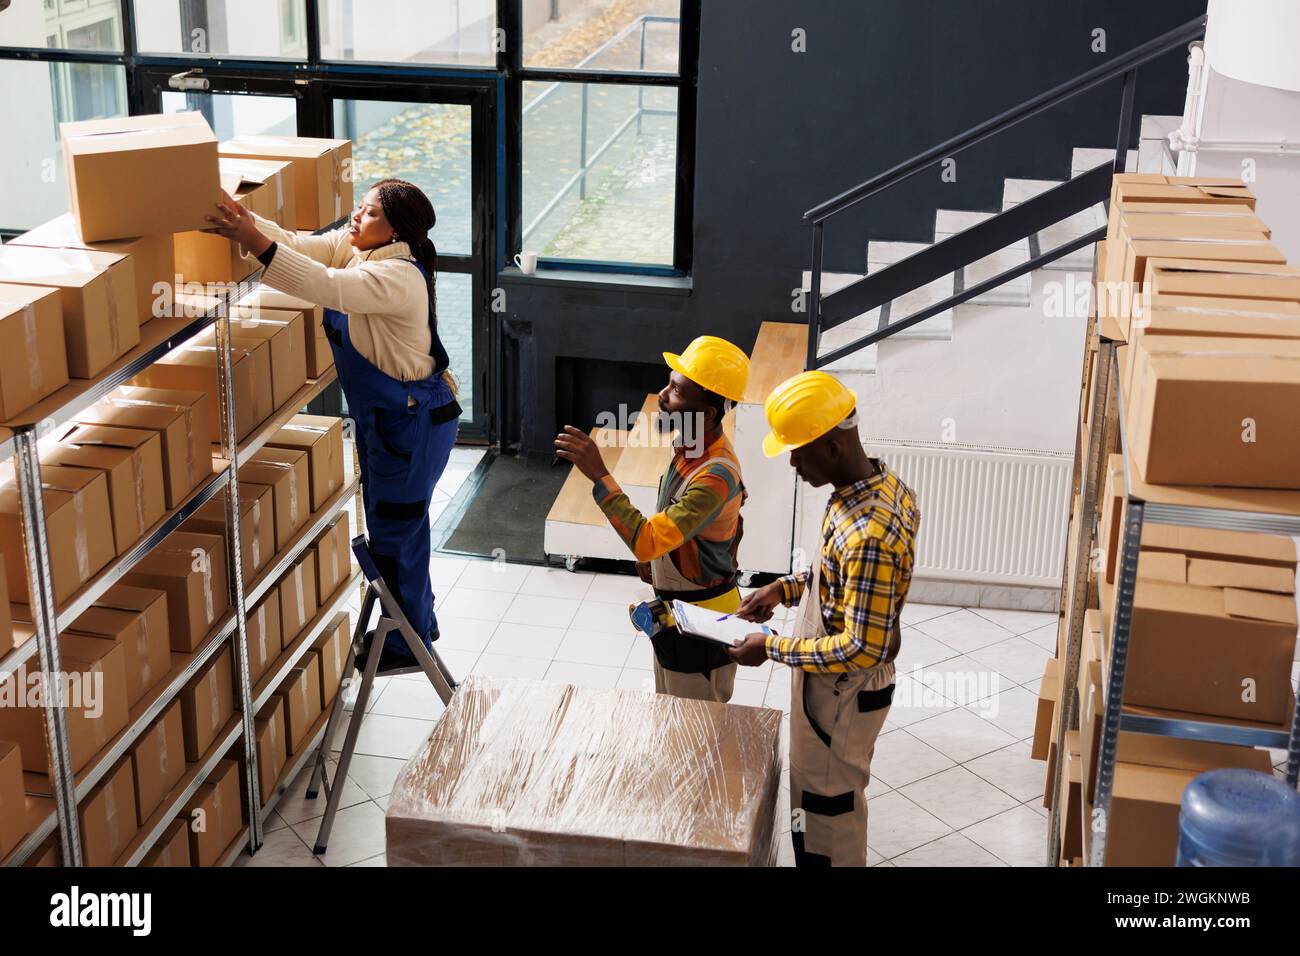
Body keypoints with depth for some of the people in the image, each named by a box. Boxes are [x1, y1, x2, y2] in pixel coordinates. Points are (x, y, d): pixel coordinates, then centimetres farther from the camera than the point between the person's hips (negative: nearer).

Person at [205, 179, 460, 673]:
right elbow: (297, 246, -8)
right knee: (391, 521, 21)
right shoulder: (350, 247, 0)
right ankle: (417, 621, 38)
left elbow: (329, 286, -42)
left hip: (414, 421, -9)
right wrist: (245, 220, -25)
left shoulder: (399, 276, -28)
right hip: (379, 414, 9)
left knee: (395, 530, 3)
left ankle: (407, 643, 20)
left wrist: (257, 244, -46)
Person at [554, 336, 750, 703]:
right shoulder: (691, 443, -5)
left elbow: (646, 542, -41)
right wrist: (654, 555, 6)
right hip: (674, 603, 9)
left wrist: (599, 475, -41)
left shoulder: (716, 477, -35)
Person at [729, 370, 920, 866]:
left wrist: (772, 648, -22)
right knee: (836, 799, 27)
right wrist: (787, 587, 2)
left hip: (841, 694, -9)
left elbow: (861, 649, -30)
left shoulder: (869, 534, -34)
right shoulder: (879, 482, -4)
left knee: (825, 812, 11)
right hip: (839, 684, 9)